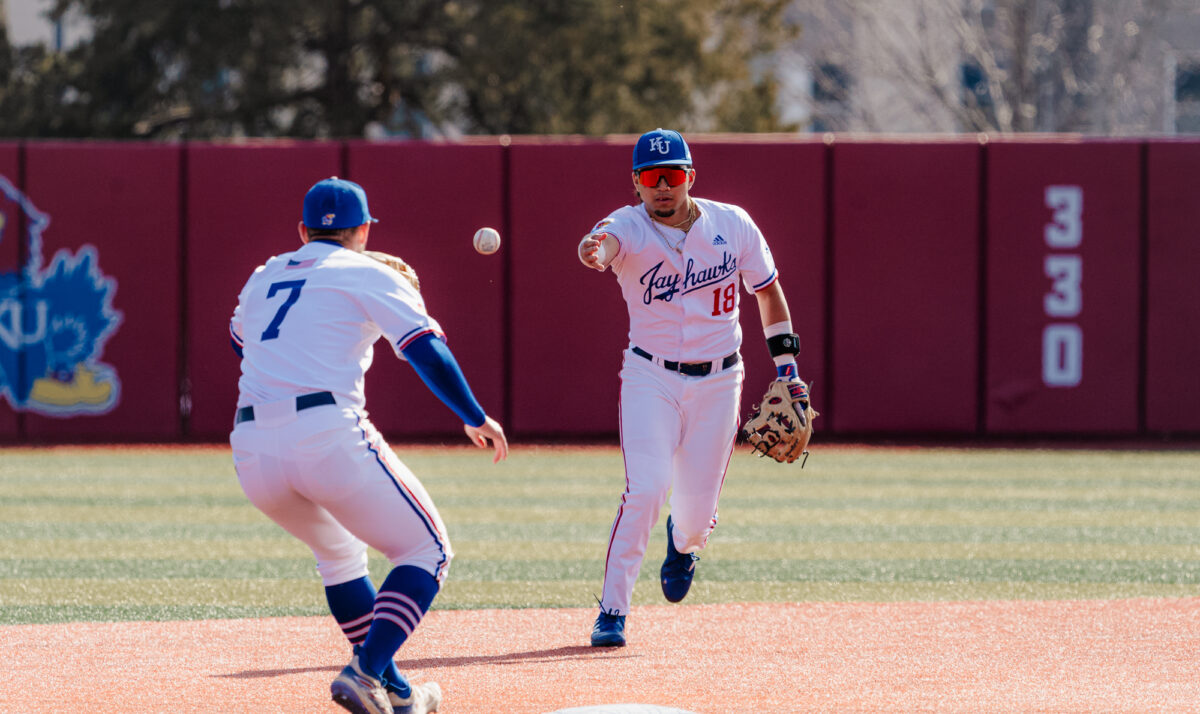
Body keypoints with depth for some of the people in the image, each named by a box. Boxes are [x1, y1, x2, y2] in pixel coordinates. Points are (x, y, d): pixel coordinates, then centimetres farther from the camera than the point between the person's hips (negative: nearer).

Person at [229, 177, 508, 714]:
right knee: (427, 551, 6)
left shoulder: (263, 278, 24)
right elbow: (428, 351, -2)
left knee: (339, 552, 29)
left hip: (252, 449, 6)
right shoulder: (369, 275, 8)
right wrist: (476, 419, 5)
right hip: (328, 436, -6)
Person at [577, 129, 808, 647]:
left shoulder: (732, 225, -3)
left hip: (718, 382, 2)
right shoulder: (628, 227, -13)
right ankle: (612, 610, -10)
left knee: (697, 510, 3)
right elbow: (604, 244, -38)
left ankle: (683, 544, 42)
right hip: (651, 377, -2)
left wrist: (787, 366, 7)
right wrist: (594, 250, -64)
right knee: (646, 488, -21)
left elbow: (767, 290, 10)